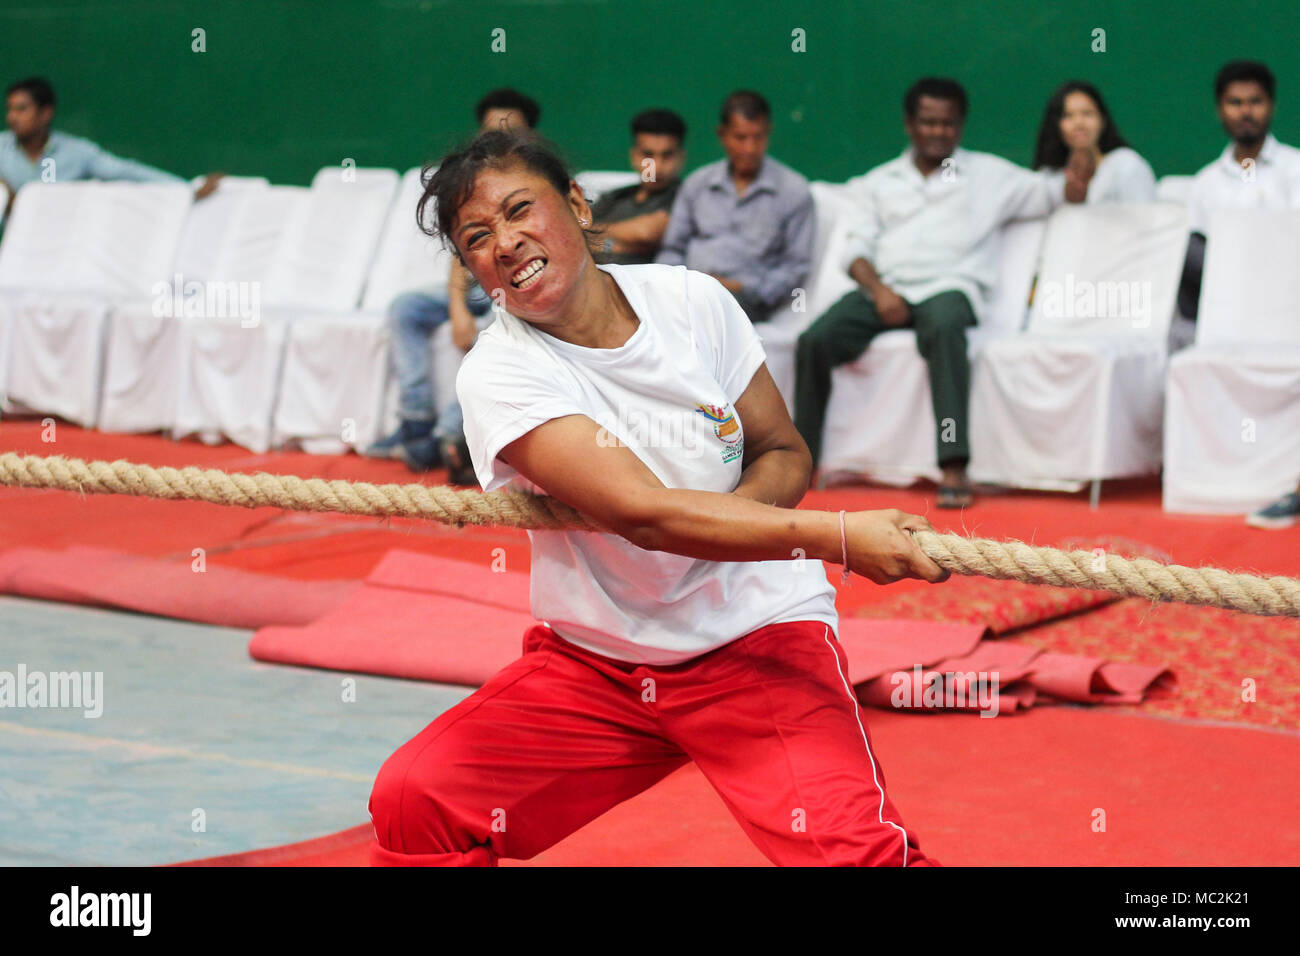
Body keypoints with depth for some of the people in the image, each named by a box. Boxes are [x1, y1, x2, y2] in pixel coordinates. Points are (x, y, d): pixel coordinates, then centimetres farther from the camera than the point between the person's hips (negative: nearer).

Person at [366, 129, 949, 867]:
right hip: (591, 660, 1)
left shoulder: (693, 302, -4)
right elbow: (645, 513, -26)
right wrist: (838, 537, -35)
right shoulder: (498, 375, -13)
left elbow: (784, 453, 7)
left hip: (759, 636, 0)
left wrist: (731, 520, -17)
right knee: (413, 801, -13)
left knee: (847, 844, -25)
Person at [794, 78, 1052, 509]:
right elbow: (858, 247, 13)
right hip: (882, 290, 3)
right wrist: (879, 290, -8)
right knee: (815, 341, -25)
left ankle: (954, 467, -46)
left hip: (948, 287, -3)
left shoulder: (990, 176, 19)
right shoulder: (879, 182, 25)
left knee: (944, 328, -40)